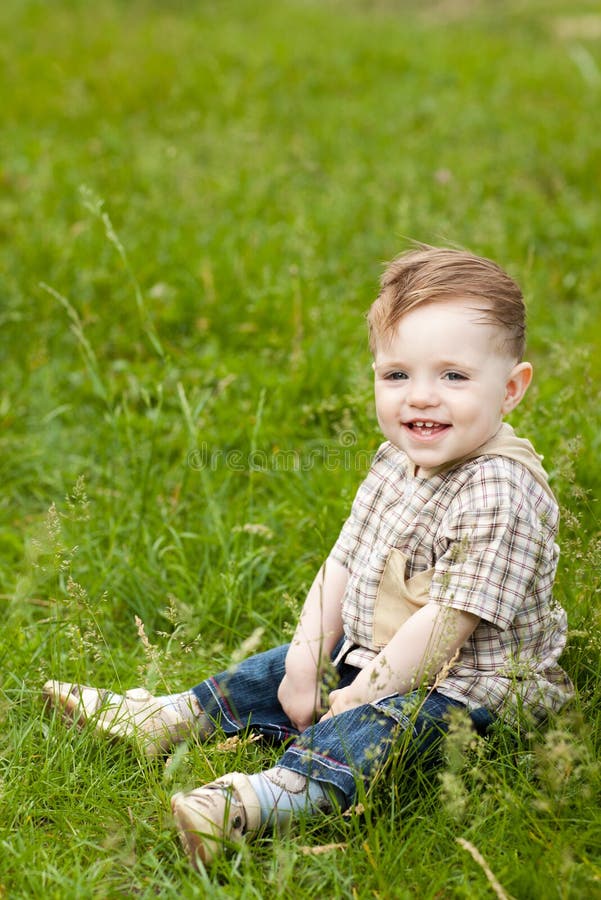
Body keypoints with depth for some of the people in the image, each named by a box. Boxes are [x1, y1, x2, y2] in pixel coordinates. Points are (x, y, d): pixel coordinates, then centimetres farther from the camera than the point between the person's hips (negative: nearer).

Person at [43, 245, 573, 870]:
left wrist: (363, 693, -21)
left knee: (371, 728, -33)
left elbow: (448, 619, -26)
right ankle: (163, 721, 28)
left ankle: (253, 803, -54)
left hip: (463, 684, -10)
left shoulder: (499, 494, -25)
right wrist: (306, 662, -1)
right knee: (280, 672, 14)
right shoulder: (396, 460, 3)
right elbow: (344, 562, 8)